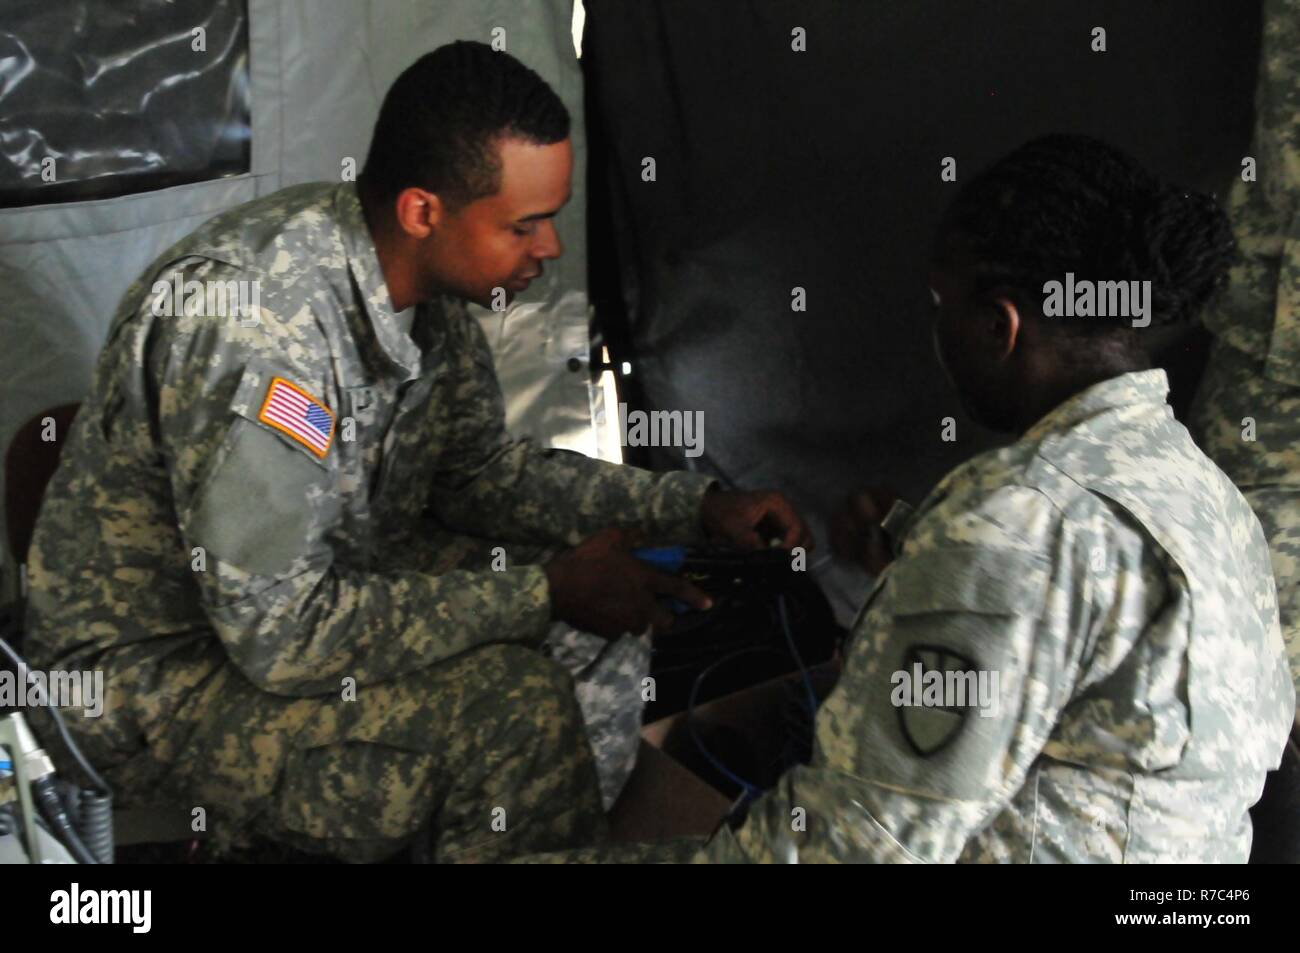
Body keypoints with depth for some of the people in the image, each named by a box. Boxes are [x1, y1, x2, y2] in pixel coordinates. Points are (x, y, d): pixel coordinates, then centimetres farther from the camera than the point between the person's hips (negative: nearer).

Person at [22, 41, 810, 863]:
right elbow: (280, 634, -31)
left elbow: (481, 470, 9)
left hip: (305, 584, 9)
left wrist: (696, 510, 0)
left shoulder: (416, 274, -6)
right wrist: (547, 596, -26)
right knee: (512, 703, -26)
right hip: (164, 672, -9)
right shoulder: (258, 320, -33)